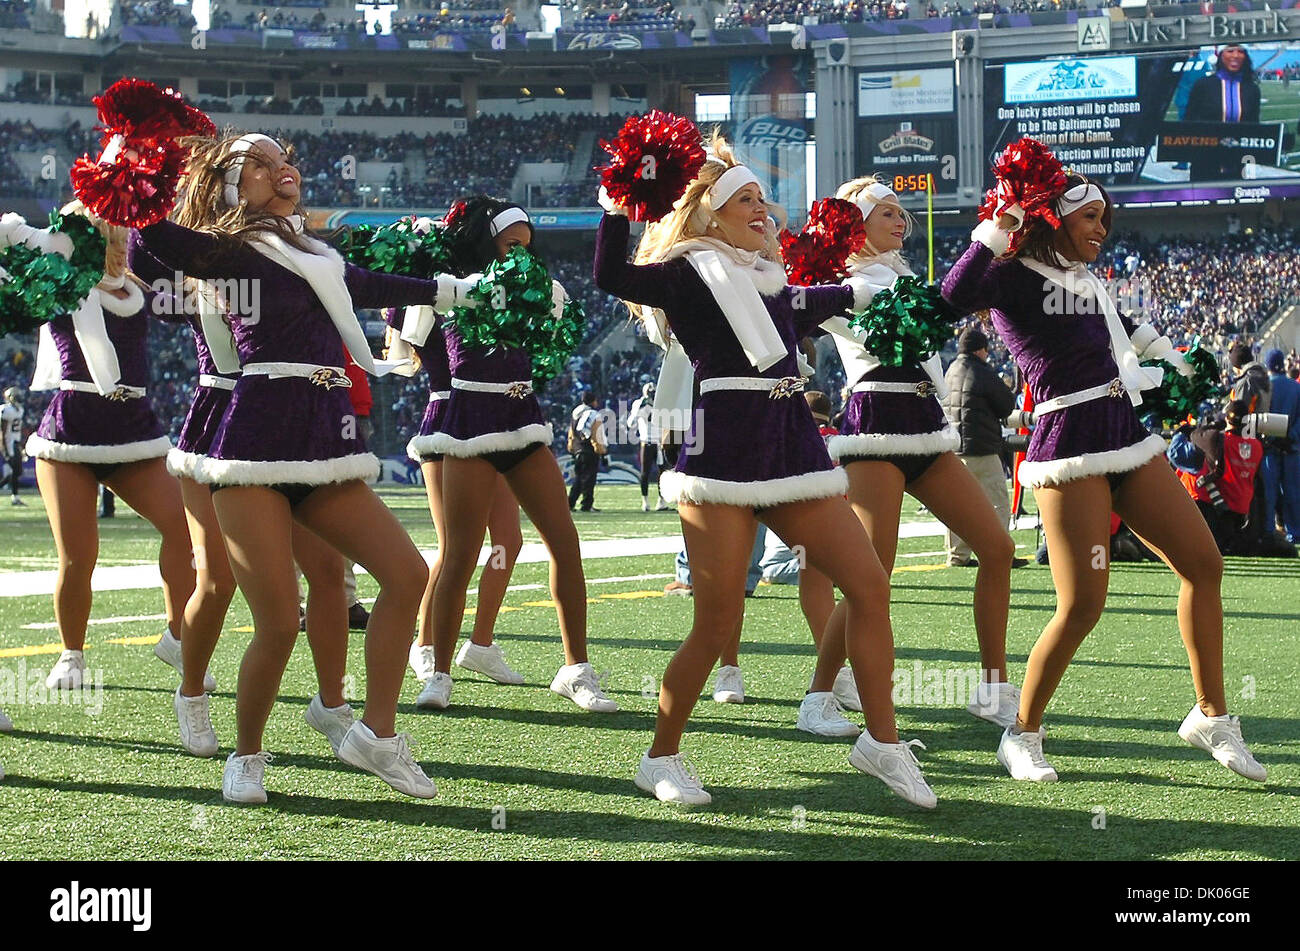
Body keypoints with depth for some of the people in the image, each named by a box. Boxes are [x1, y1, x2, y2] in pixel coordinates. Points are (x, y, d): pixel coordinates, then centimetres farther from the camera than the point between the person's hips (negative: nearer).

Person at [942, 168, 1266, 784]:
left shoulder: (1085, 282, 18)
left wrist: (1161, 351, 55)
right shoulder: (1015, 278, -6)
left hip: (1127, 437, 9)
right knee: (1082, 604, -13)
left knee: (1204, 564, 6)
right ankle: (1022, 735, 4)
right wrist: (996, 230, -22)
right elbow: (954, 297, -27)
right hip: (1070, 446, -9)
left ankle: (1211, 716, 19)